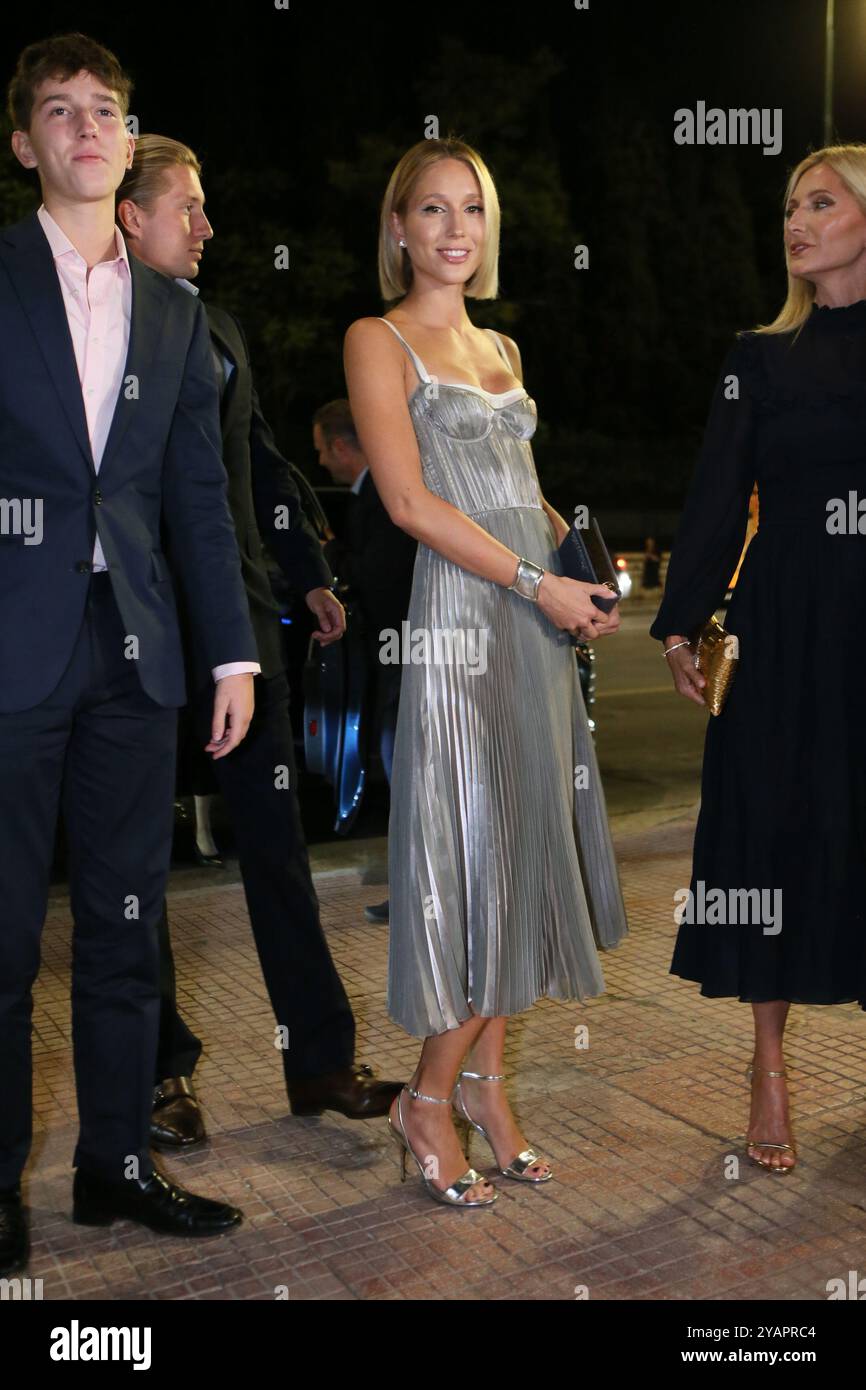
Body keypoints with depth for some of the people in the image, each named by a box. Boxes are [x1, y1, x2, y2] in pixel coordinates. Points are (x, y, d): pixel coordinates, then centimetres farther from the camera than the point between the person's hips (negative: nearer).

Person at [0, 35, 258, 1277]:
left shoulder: (174, 312, 15)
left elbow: (200, 499, 14)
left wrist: (234, 653, 10)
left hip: (134, 657, 4)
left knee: (125, 925, 10)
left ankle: (118, 1160, 24)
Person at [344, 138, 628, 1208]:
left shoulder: (500, 347, 20)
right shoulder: (377, 340, -1)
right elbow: (411, 500, -12)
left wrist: (585, 567, 5)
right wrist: (539, 583, -14)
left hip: (537, 616, 7)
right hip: (459, 613, -7)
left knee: (526, 848, 8)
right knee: (476, 856, -5)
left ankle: (484, 1077, 22)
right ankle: (427, 1099, 13)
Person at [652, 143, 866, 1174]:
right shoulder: (760, 355, 9)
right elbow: (717, 491, 4)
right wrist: (681, 623, -3)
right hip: (783, 624, 1)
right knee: (775, 823, 2)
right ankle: (770, 1067, 14)